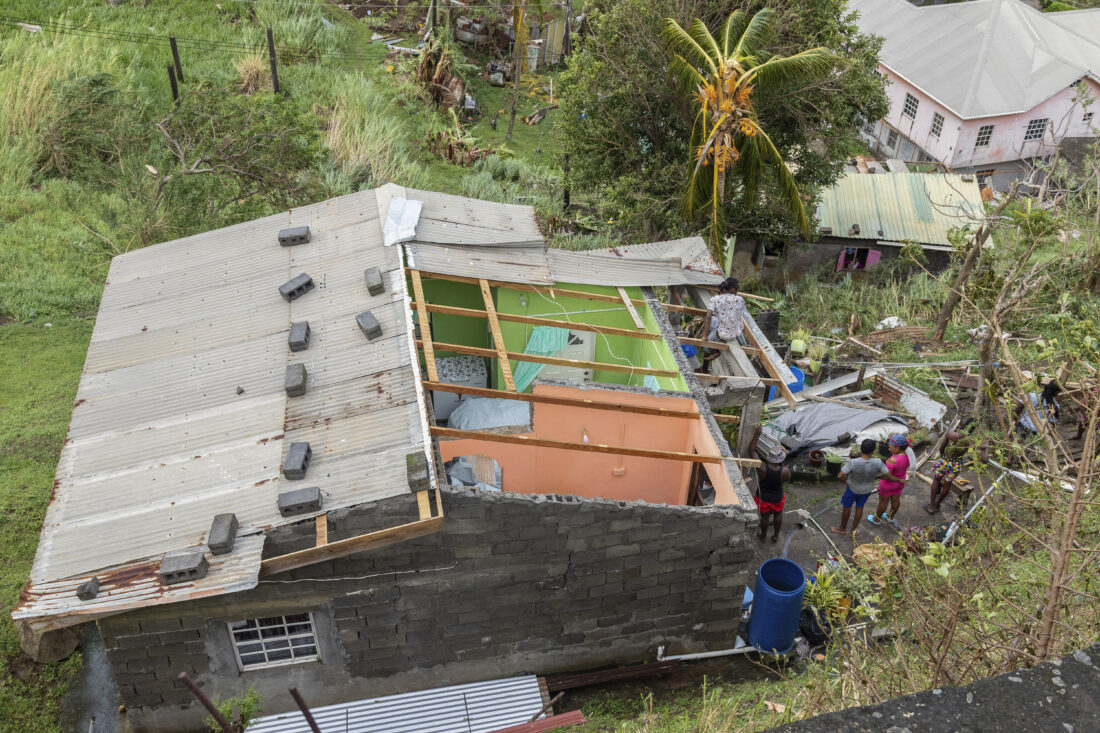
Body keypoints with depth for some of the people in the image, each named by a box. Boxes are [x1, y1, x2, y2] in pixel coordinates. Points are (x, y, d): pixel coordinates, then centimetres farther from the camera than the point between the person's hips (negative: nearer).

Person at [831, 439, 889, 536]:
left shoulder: (853, 463, -36)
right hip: (867, 489, 3)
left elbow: (840, 476, -33)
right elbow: (887, 475, -17)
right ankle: (853, 531, 39)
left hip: (853, 488, -3)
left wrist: (843, 479, -9)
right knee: (859, 507, 24)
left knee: (847, 507, 21)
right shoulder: (878, 462, -30)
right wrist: (876, 477, 1)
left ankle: (842, 528, 41)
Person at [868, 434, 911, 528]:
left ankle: (876, 519, 40)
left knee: (883, 502, 18)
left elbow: (887, 476, -32)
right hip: (899, 482, 6)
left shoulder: (893, 460, -38)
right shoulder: (908, 456, -17)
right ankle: (891, 517, 51)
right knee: (895, 500, 27)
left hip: (888, 484, -6)